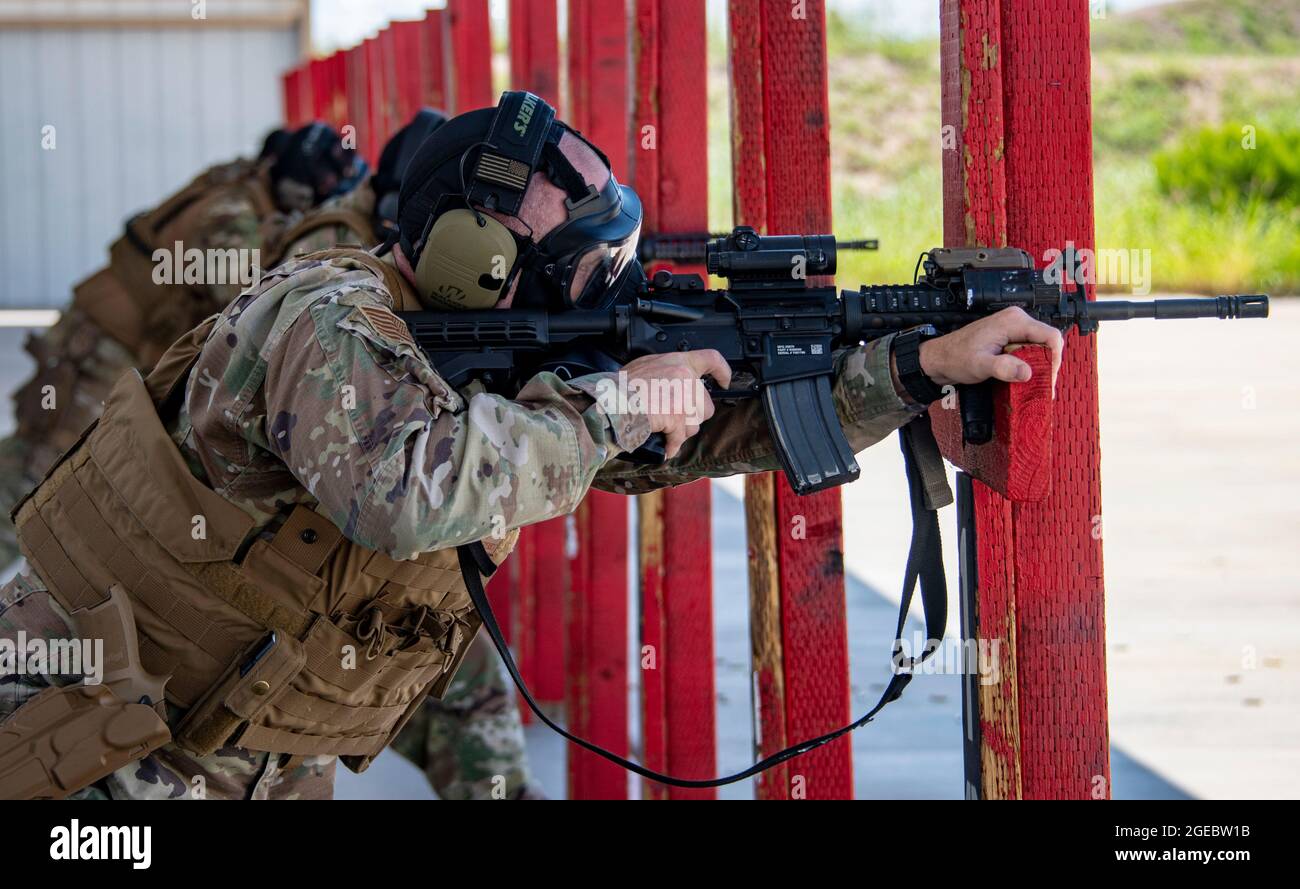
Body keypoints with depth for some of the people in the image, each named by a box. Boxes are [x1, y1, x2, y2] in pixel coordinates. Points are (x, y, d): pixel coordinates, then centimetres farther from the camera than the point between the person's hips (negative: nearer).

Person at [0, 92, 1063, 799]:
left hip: (246, 769, 8)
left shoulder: (500, 370, 3)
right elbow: (408, 488, -42)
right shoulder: (329, 322, -22)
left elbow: (710, 419, 9)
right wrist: (616, 402, -29)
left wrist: (924, 362, 4)